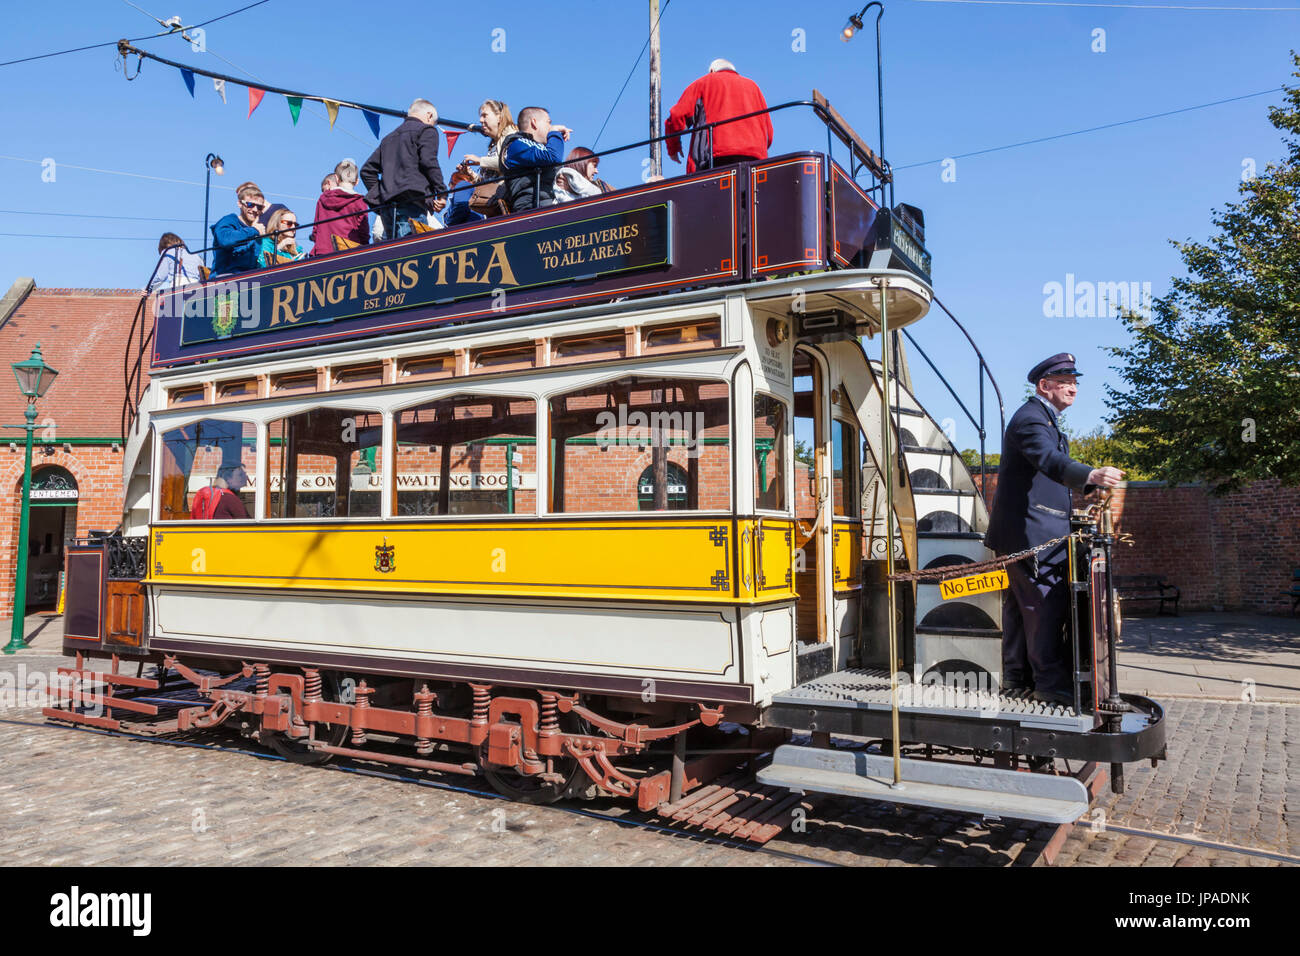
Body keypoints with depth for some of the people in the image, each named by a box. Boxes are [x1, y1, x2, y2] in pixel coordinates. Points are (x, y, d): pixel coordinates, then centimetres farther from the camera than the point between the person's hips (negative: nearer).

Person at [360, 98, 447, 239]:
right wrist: (441, 192, -7)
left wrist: (378, 195, 21)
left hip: (386, 205, 7)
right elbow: (428, 161, -10)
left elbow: (367, 170, 25)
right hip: (410, 203, -7)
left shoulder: (390, 137, 30)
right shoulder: (427, 130, 8)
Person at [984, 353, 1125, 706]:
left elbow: (1053, 462, 30)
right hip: (1032, 532, -11)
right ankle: (1051, 683, -6)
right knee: (1047, 604, -10)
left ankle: (1016, 676, 21)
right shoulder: (1031, 418, -14)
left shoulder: (1044, 419, 22)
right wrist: (1091, 475, -49)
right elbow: (1048, 460, -34)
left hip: (1023, 531, 11)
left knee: (1020, 603, 14)